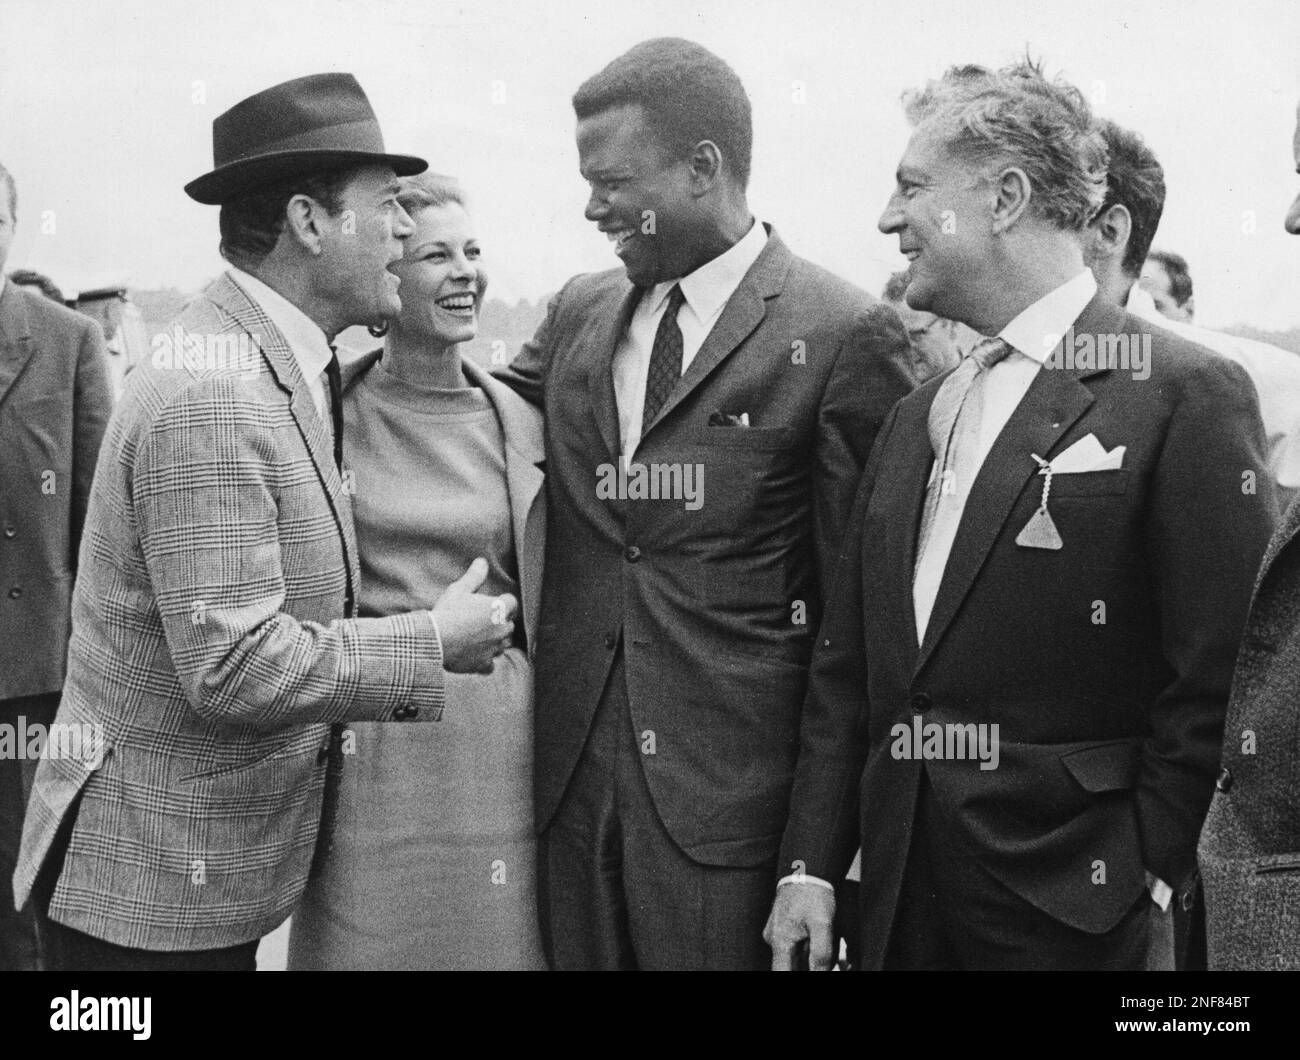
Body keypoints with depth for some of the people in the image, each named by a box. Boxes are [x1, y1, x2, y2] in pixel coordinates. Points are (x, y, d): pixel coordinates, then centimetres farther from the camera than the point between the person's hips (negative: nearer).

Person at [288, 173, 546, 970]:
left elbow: (548, 602, 10)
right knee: (364, 940, 6)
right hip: (364, 747, -1)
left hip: (498, 743, 1)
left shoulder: (524, 423, 3)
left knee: (496, 939, 7)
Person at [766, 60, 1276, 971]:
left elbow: (1215, 683, -13)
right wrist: (811, 867, 7)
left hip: (1071, 913, -6)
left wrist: (1152, 892, -13)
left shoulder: (1186, 395, -10)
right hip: (901, 897, 6)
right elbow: (846, 664, 12)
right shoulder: (916, 418, 12)